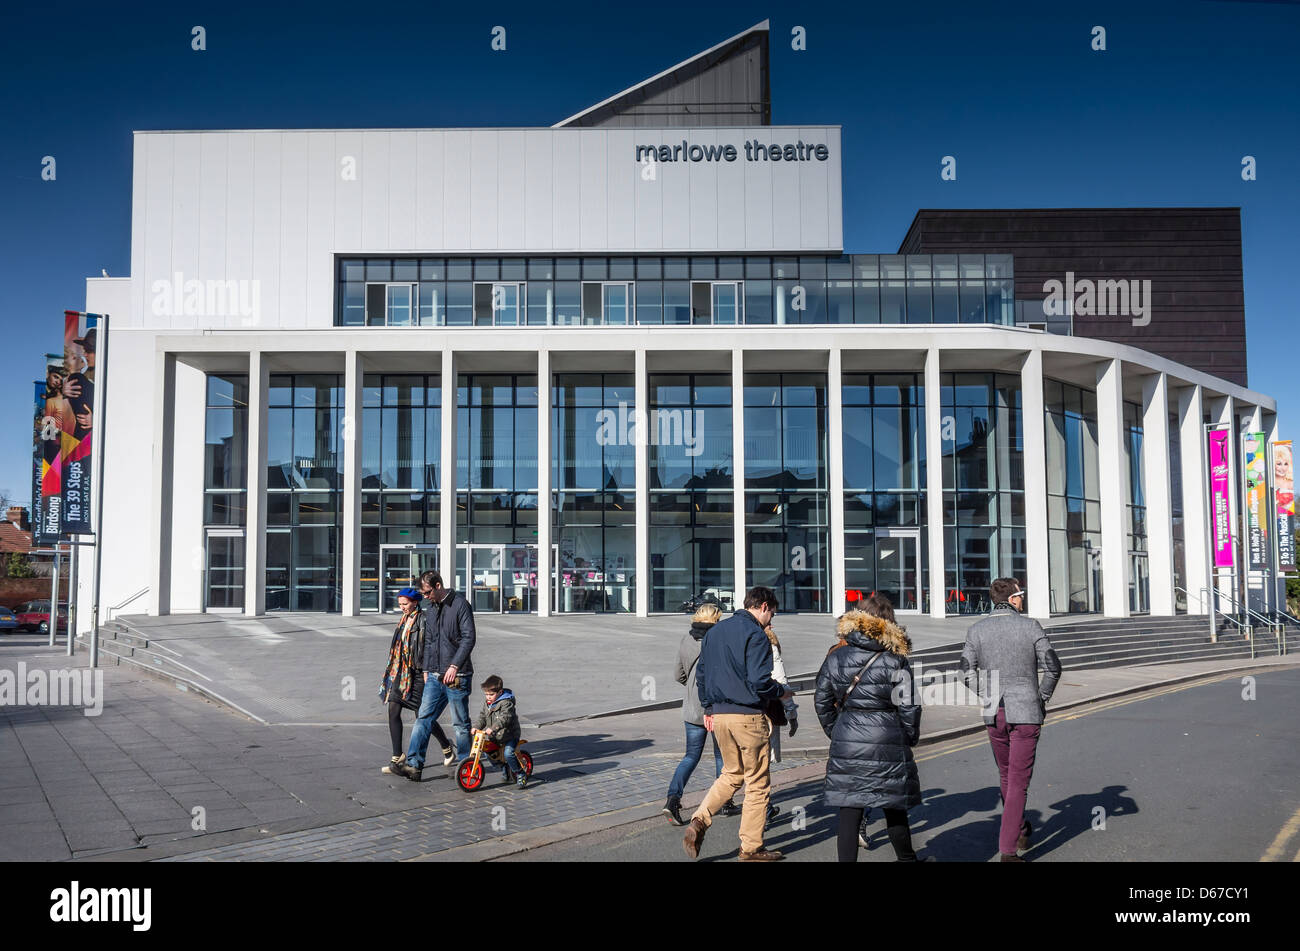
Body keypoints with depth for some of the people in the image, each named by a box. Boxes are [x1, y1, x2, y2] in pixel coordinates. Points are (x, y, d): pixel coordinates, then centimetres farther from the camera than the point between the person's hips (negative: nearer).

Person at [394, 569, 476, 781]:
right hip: (434, 676, 7)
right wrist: (426, 669, 18)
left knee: (460, 723, 3)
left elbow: (468, 638, -14)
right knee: (423, 718, 0)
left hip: (456, 676, -7)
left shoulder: (460, 604, -8)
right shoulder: (430, 609, 15)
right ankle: (414, 765, -1)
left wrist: (454, 665, -20)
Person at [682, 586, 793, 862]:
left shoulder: (715, 630, 12)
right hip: (748, 716, -7)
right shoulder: (755, 635, -13)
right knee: (757, 783, 6)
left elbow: (701, 672, 15)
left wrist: (708, 708, 22)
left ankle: (699, 821, 2)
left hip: (719, 715, 7)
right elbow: (759, 682, -20)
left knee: (731, 774, 21)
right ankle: (751, 848, 12)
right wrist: (782, 693, -1)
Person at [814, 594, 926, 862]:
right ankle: (906, 857, 32)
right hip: (887, 741, -2)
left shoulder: (836, 656, 4)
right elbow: (907, 706, -5)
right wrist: (910, 738, 9)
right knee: (894, 807, 15)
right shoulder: (895, 660, -5)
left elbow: (822, 701, 7)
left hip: (846, 742, 2)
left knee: (849, 810, 3)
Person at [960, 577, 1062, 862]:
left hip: (994, 713, 3)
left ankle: (1020, 830, 37)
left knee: (1006, 774, 22)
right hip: (1026, 712, -3)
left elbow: (968, 673, 0)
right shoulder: (1030, 626, -7)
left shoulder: (977, 629, -1)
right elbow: (1052, 668, -5)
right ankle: (1008, 849, -5)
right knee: (1018, 781, -1)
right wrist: (1042, 699, 9)